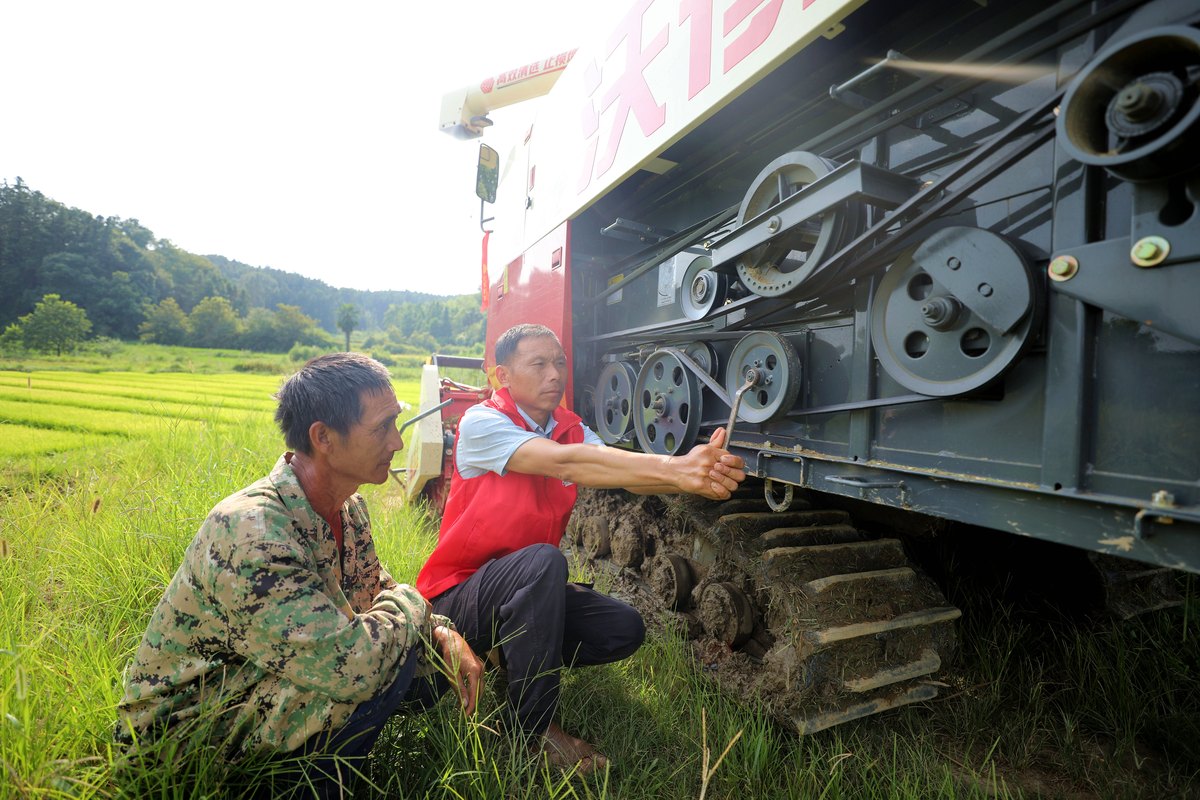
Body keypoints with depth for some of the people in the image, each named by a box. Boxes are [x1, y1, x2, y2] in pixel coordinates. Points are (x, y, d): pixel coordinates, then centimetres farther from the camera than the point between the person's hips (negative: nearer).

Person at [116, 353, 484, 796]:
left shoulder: (348, 509, -5)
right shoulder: (248, 531, -33)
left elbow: (376, 590, 8)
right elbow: (349, 667, -40)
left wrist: (443, 632, -12)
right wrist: (410, 603, -19)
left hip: (263, 682, 8)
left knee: (433, 665, 0)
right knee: (393, 656, -26)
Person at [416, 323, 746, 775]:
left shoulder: (570, 429, -1)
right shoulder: (481, 422, -20)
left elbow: (628, 474, -20)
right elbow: (565, 464, -38)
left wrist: (699, 475, -42)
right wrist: (675, 469, -48)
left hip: (528, 592, 6)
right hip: (457, 596, -6)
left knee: (624, 629, -10)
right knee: (543, 560, -34)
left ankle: (517, 655, 12)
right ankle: (533, 723, -16)